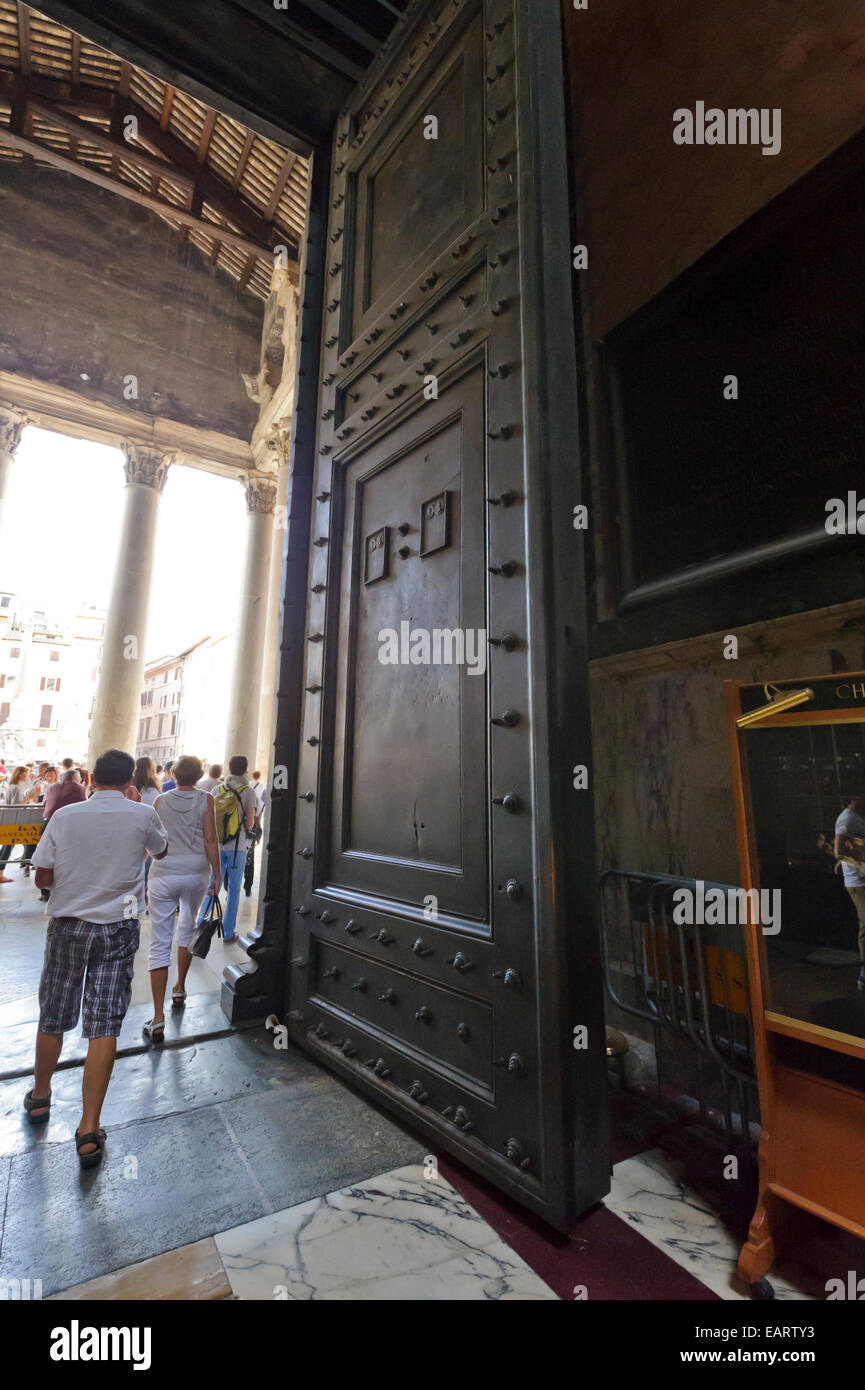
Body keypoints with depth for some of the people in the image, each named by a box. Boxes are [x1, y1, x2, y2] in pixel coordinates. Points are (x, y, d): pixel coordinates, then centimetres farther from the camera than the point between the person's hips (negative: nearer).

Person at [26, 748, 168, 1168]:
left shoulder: (64, 816, -8)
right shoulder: (142, 816, -9)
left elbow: (42, 877, -3)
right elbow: (161, 850, 12)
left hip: (67, 925, 2)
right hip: (118, 928, -1)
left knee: (52, 1018, 21)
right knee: (104, 1027, 4)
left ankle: (39, 1097, 43)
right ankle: (89, 1131, 8)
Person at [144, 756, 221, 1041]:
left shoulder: (161, 800, 2)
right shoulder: (205, 799, -3)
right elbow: (210, 840, -6)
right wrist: (216, 875, 1)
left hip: (164, 873, 0)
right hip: (196, 872, 1)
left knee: (160, 944, 2)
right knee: (187, 928, 24)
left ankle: (158, 1019, 1)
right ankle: (180, 989, 39)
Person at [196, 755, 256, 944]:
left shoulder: (218, 789, 3)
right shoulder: (248, 792, -8)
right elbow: (250, 822, -11)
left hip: (216, 845, 3)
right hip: (237, 846, -3)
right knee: (234, 889, 7)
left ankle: (201, 923, 17)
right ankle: (228, 933, 14)